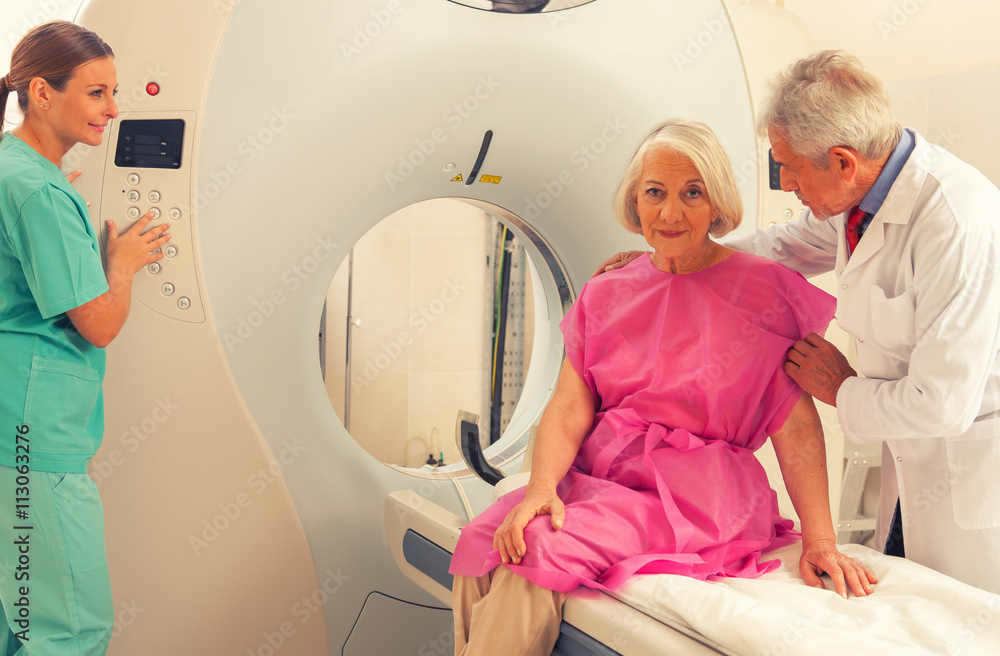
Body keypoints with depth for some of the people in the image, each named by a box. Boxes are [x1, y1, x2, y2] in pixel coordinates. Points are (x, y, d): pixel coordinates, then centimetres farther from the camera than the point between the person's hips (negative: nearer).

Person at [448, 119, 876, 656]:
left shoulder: (763, 289, -1)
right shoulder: (605, 295, 12)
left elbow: (795, 425, -7)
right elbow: (569, 408, 2)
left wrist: (820, 539, -15)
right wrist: (541, 486, -17)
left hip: (695, 495, -4)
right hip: (598, 474, 4)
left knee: (540, 550, -26)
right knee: (480, 543, -22)